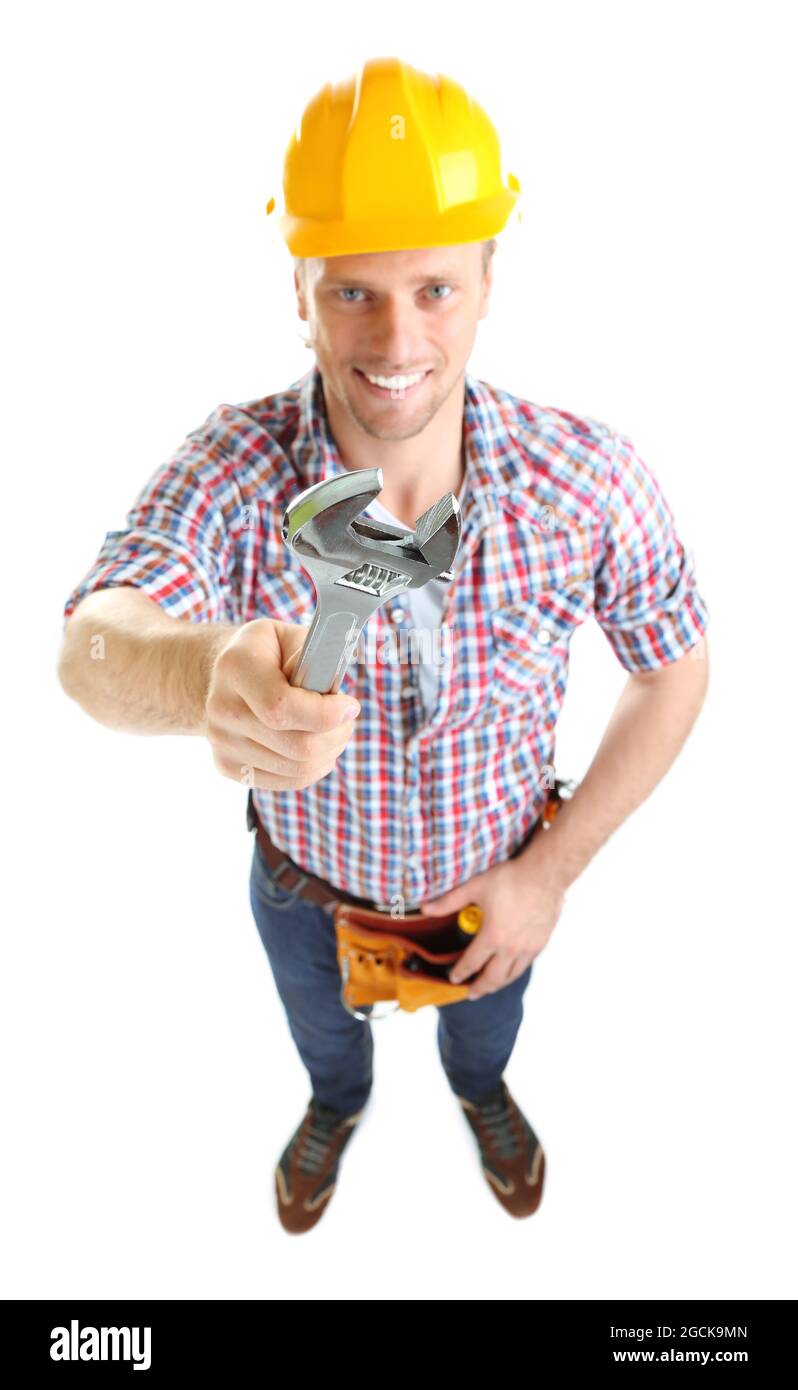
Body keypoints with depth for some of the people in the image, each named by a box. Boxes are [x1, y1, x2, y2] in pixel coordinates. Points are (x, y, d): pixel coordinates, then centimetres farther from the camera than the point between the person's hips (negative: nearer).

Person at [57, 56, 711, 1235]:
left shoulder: (588, 475, -29)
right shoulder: (234, 466, -31)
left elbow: (675, 666, -14)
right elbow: (94, 644, -47)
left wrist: (553, 870, -18)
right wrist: (206, 675, -72)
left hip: (495, 883, 1)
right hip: (306, 890, 0)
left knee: (485, 1021, 35)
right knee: (322, 1028, 34)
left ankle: (482, 1090, 74)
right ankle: (337, 1105, 72)